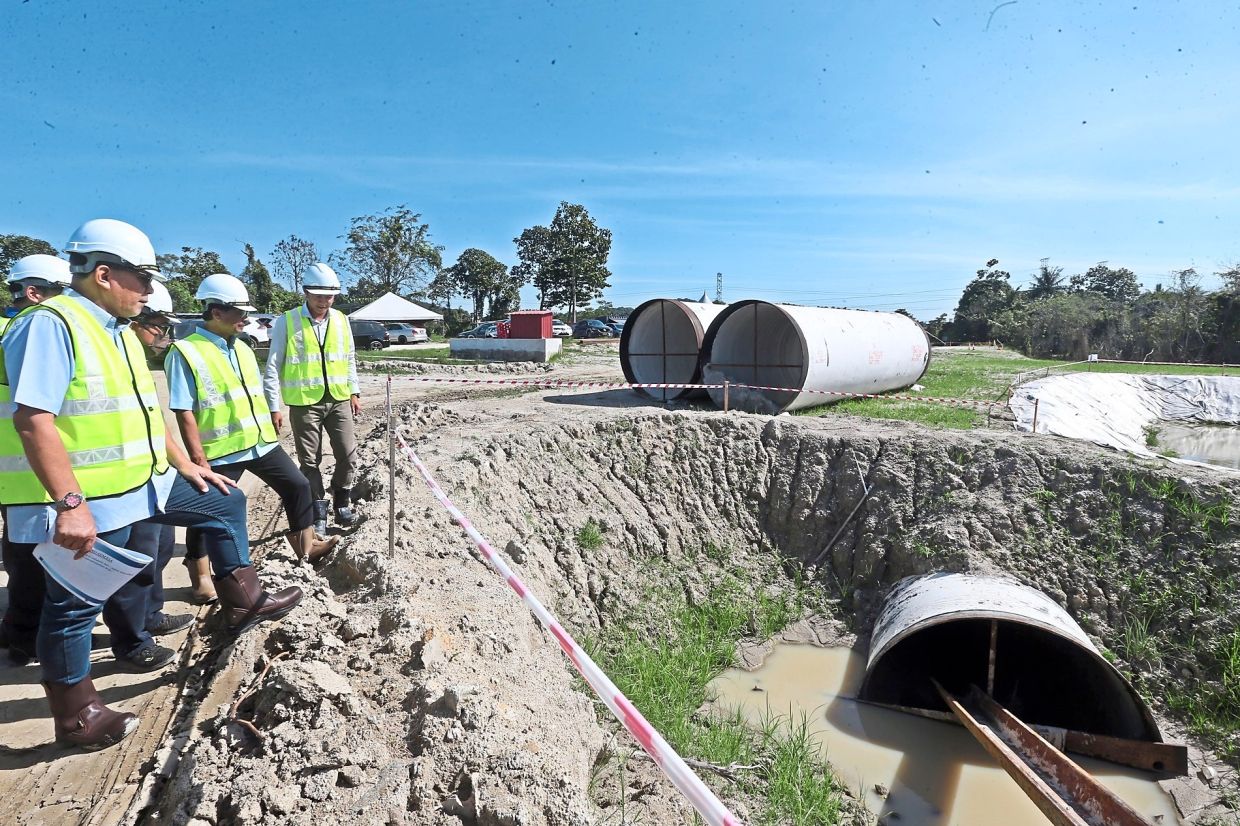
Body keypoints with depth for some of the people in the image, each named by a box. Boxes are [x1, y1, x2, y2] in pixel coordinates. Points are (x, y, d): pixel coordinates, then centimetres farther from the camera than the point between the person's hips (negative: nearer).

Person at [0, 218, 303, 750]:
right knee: (76, 604, 5)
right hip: (85, 502, -9)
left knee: (226, 503, 15)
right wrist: (70, 503, -30)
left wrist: (186, 465, 16)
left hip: (145, 483, 9)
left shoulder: (120, 332, 12)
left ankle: (243, 602, 25)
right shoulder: (51, 324, -17)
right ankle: (75, 716, 23)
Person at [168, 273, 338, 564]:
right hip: (221, 451, -7)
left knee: (297, 485, 7)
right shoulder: (186, 352, -12)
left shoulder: (242, 349, 11)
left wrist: (270, 432, 19)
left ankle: (306, 547, 20)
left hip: (261, 443, 7)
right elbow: (185, 412, -16)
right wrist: (198, 459, -19)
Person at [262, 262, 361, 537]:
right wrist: (274, 406, -7)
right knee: (310, 461, 6)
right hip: (304, 402, -3)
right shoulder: (287, 322, -6)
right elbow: (273, 367, -5)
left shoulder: (341, 320, 5)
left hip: (338, 400, 3)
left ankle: (342, 502, 26)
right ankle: (318, 514, 20)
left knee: (348, 454, 4)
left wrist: (354, 392, 12)